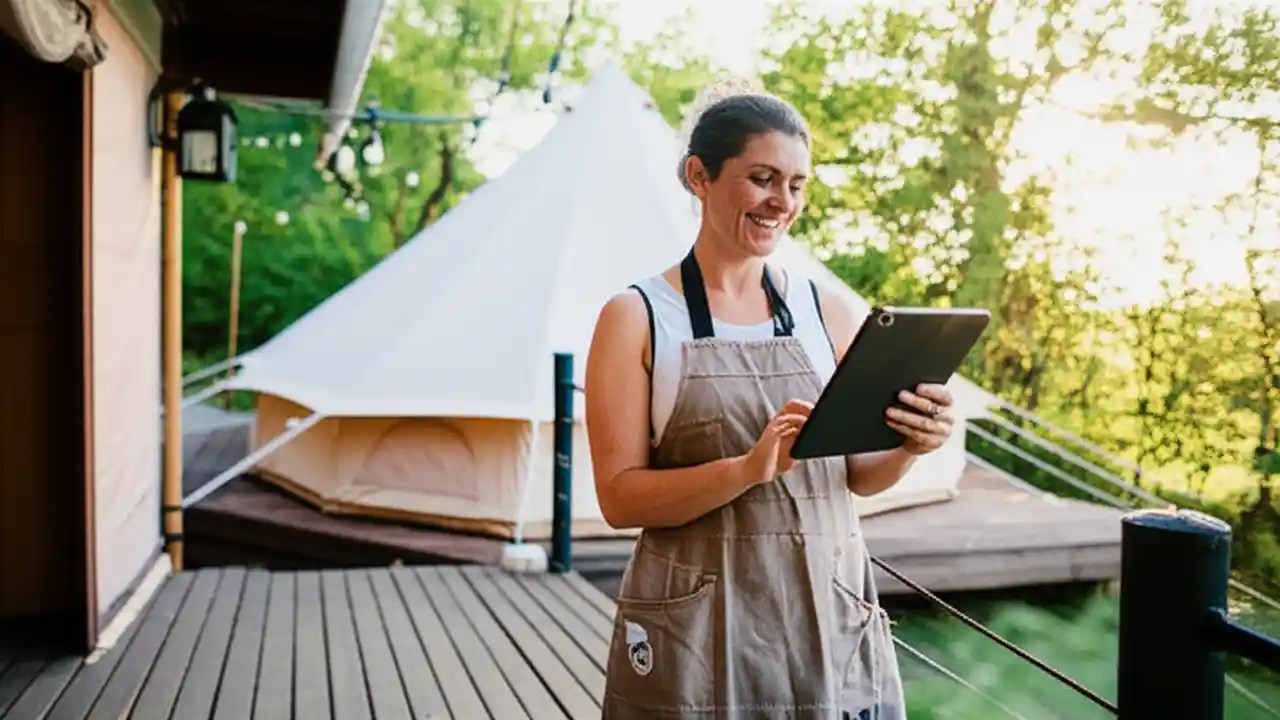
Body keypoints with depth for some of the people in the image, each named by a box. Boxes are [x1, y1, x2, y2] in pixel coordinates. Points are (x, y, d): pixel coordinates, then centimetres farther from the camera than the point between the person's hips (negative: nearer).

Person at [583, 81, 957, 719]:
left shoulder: (826, 310, 4)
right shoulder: (637, 317, -5)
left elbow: (860, 476, 9)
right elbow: (620, 497, -10)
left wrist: (907, 447, -12)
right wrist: (747, 469, -24)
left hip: (830, 612, 3)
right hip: (698, 626, -3)